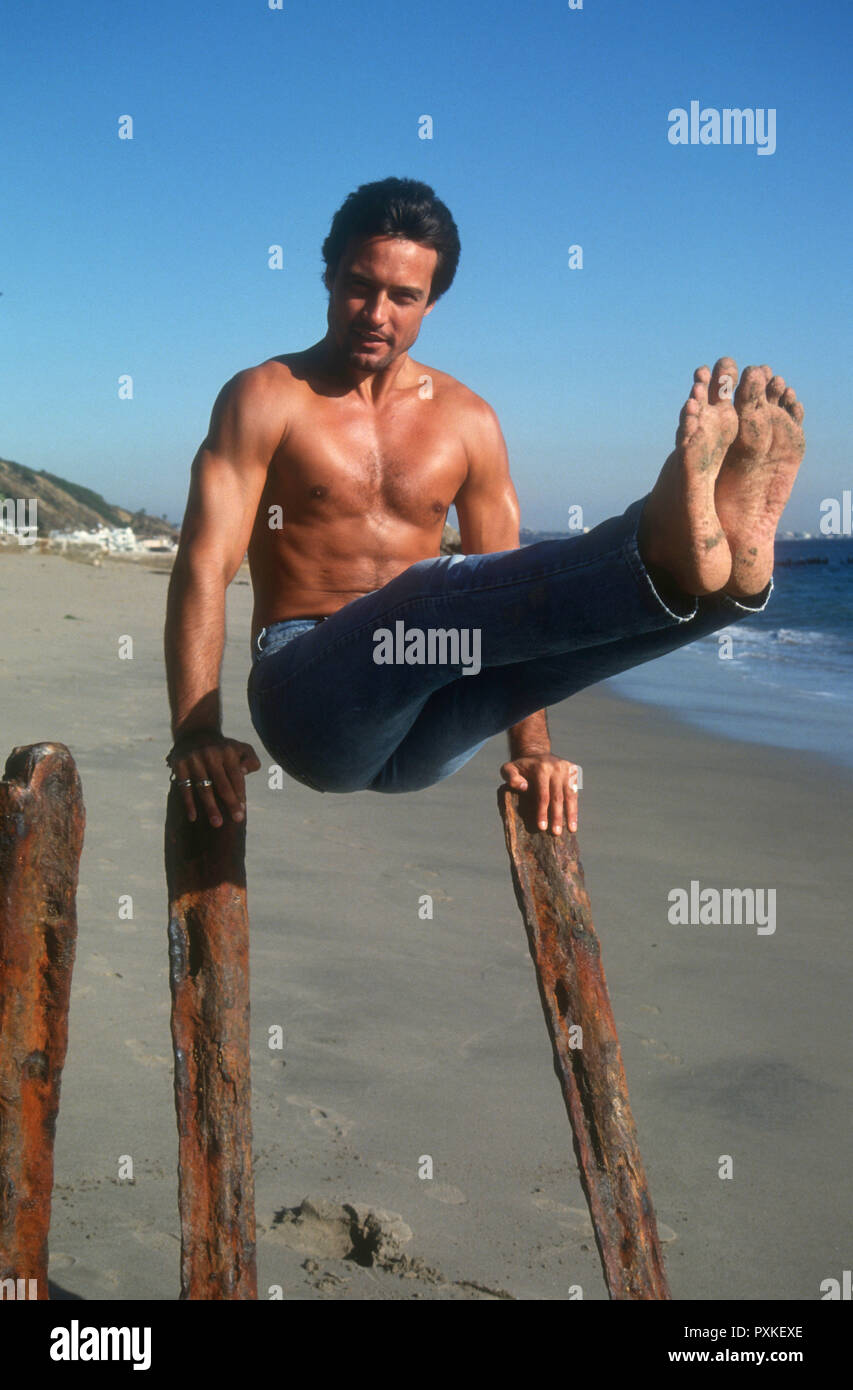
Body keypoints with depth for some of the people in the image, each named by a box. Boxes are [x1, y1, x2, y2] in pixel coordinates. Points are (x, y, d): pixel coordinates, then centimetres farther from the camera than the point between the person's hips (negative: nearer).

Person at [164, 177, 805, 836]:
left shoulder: (468, 421, 14)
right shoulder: (265, 398, 3)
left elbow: (508, 601, 13)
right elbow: (205, 566, -7)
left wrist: (532, 749, 4)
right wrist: (196, 736, -20)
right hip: (306, 699, -4)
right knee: (433, 592, -35)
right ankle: (677, 550, -55)